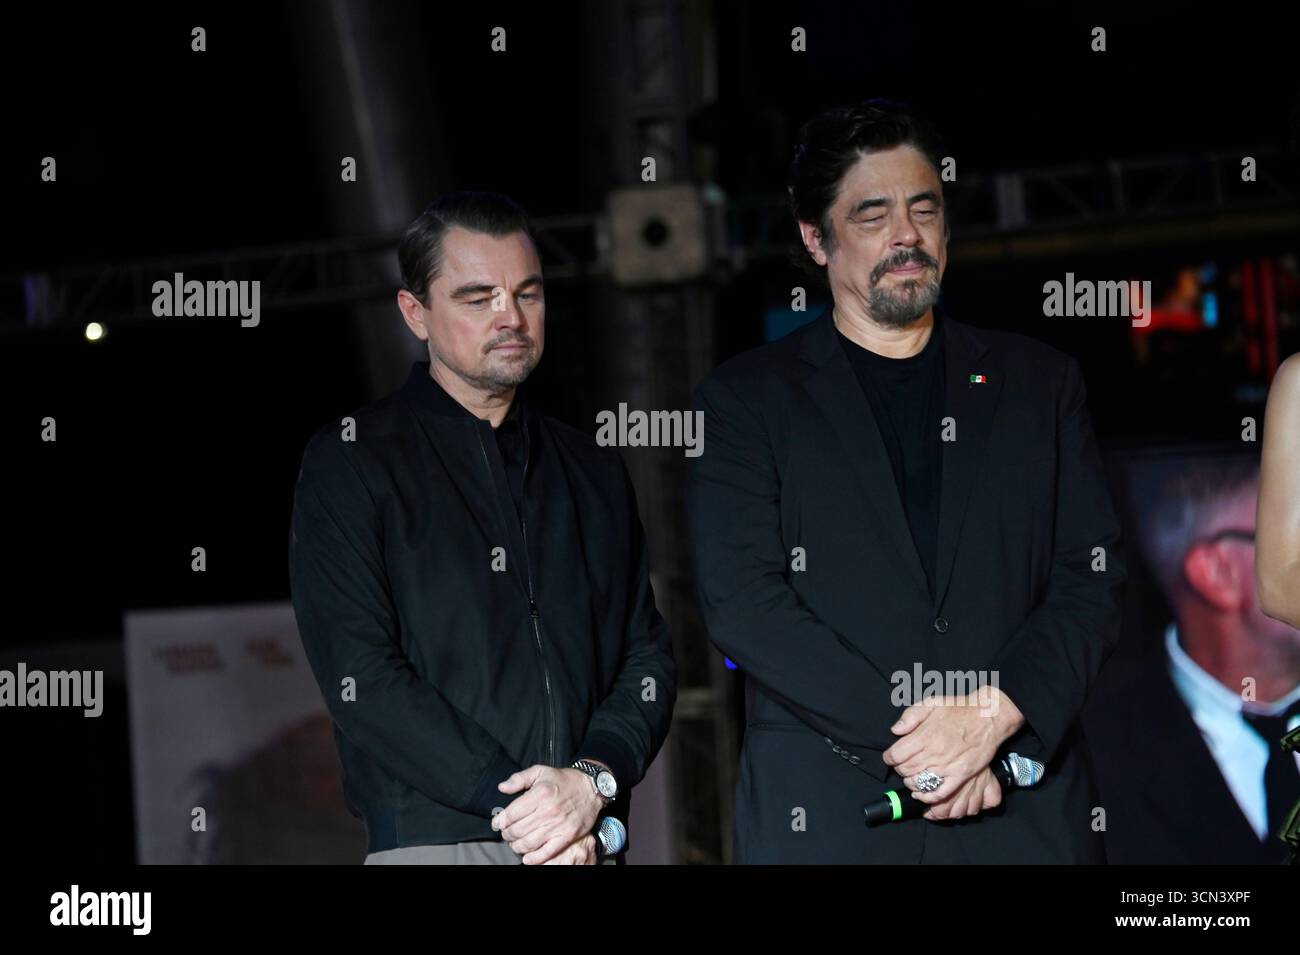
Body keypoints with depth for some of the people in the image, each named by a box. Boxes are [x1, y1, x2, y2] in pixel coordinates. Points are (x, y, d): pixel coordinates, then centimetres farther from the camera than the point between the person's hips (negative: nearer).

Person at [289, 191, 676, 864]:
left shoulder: (593, 470, 17)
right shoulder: (349, 460, 2)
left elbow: (648, 653, 11)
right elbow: (360, 675, -8)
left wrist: (595, 780, -8)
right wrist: (512, 802, -13)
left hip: (587, 842, 4)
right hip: (434, 841, -4)